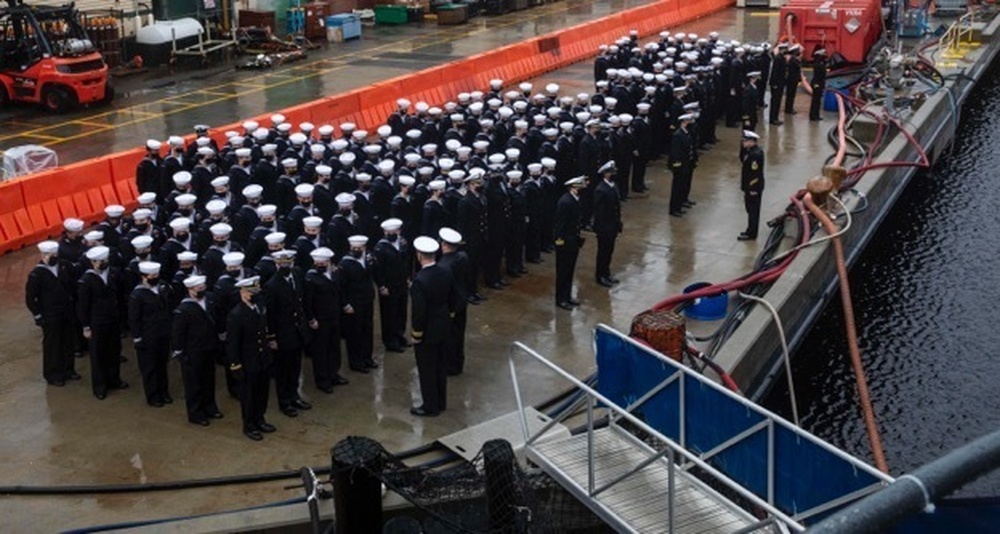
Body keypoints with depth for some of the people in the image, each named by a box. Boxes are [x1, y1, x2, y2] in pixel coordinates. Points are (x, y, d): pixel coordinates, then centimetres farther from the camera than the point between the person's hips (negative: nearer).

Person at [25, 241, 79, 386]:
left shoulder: (65, 267, -3)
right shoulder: (36, 274, -15)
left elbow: (72, 286, 10)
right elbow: (30, 298, -10)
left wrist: (72, 303, 7)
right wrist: (38, 315, -10)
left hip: (68, 313, 5)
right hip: (50, 317, -5)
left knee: (69, 343, 14)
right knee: (51, 345, 8)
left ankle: (67, 370, 31)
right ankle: (52, 375, 22)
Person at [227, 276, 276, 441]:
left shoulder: (261, 307, -2)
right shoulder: (236, 315, -23)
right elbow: (232, 344, -18)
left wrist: (269, 341, 4)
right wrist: (236, 367, -16)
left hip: (264, 360, 7)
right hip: (248, 364, -7)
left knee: (262, 392, 20)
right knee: (248, 395, 11)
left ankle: (259, 420, 40)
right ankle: (249, 426, 29)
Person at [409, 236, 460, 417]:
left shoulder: (420, 280, -28)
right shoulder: (446, 272, -6)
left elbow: (419, 311, -24)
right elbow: (454, 297, 6)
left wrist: (416, 333, -12)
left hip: (427, 331, -7)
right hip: (443, 327, 7)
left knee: (427, 369, 8)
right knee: (440, 365, 20)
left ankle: (430, 407, 20)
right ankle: (441, 402, 33)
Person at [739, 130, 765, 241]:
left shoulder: (756, 154, -25)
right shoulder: (750, 151, 6)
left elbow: (755, 173, -25)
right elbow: (742, 159, 12)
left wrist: (752, 189, -22)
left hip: (753, 187, -10)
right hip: (750, 186, 10)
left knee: (753, 210, 0)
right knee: (751, 209, 19)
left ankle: (751, 233, 9)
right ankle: (751, 230, 30)